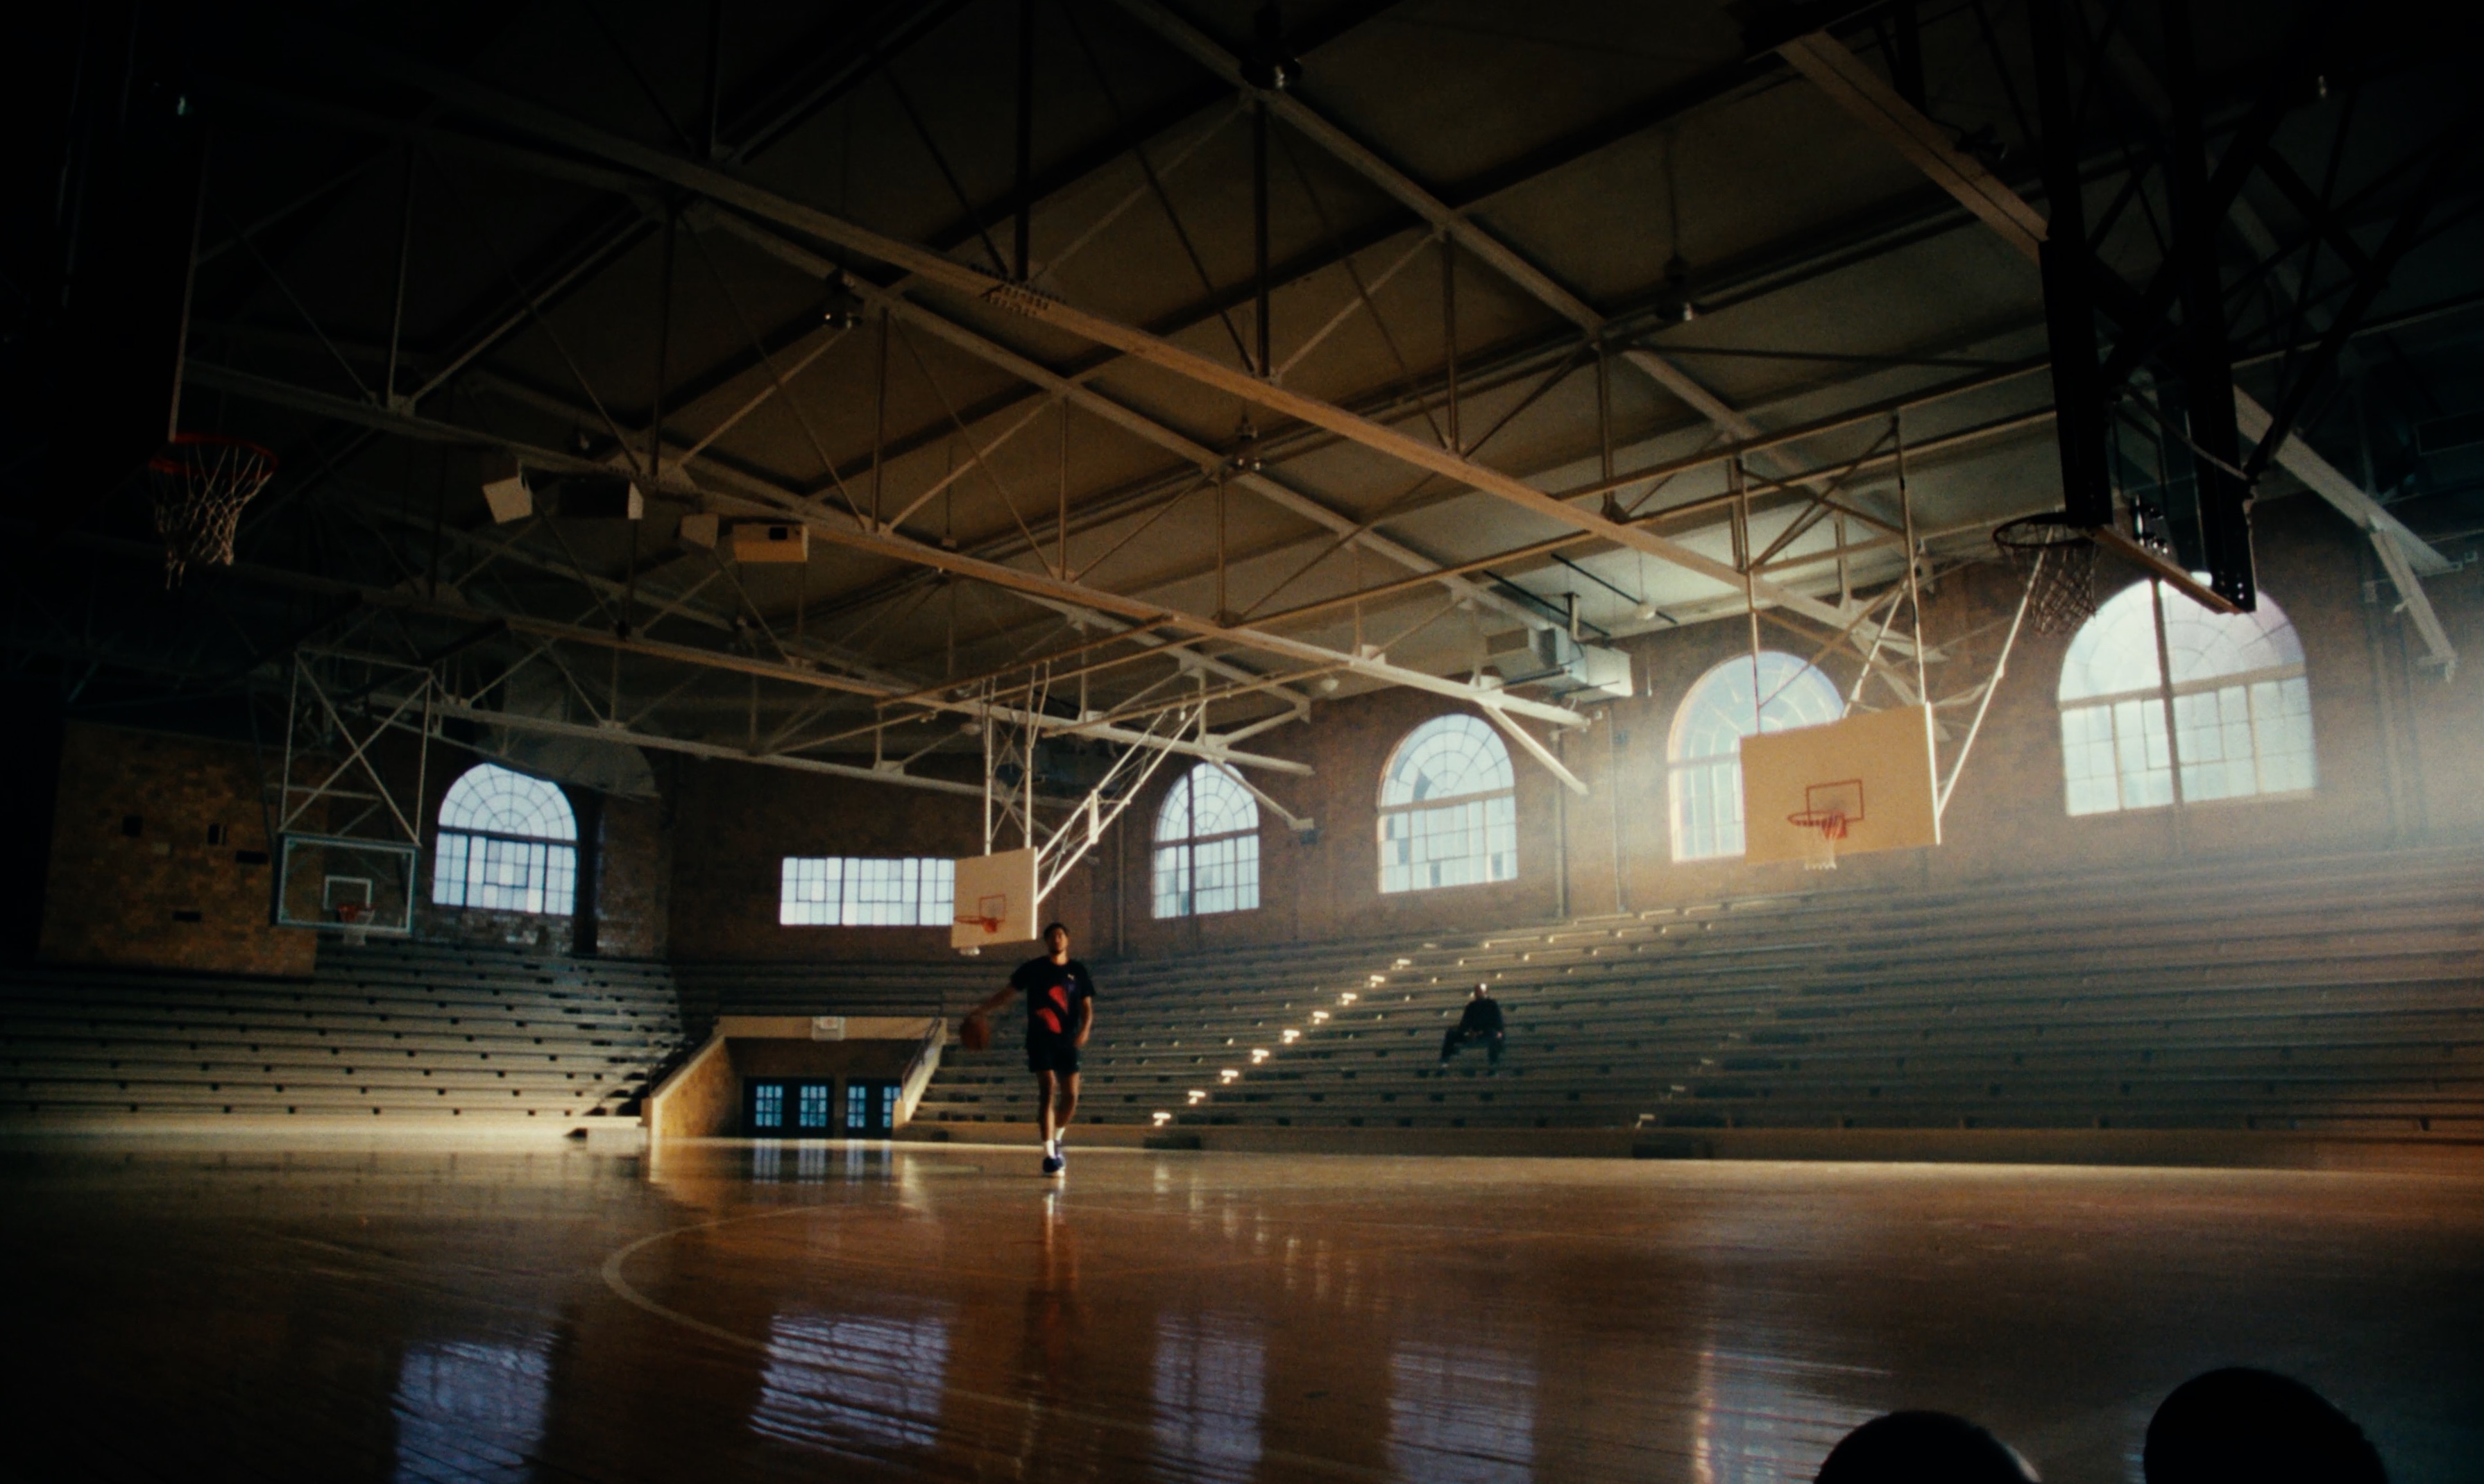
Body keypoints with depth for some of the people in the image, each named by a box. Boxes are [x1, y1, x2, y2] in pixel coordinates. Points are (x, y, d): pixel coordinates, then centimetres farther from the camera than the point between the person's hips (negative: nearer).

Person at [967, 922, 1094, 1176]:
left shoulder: (1078, 971, 6)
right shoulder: (1034, 968, 2)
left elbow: (1087, 1007, 6)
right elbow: (1008, 993, 8)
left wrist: (1085, 1029, -12)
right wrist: (982, 1010, -2)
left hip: (1068, 1041, 2)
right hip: (1040, 1039, -2)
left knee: (1071, 1095, 1)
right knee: (1048, 1093, -11)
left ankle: (1056, 1141, 26)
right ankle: (1050, 1154, -10)